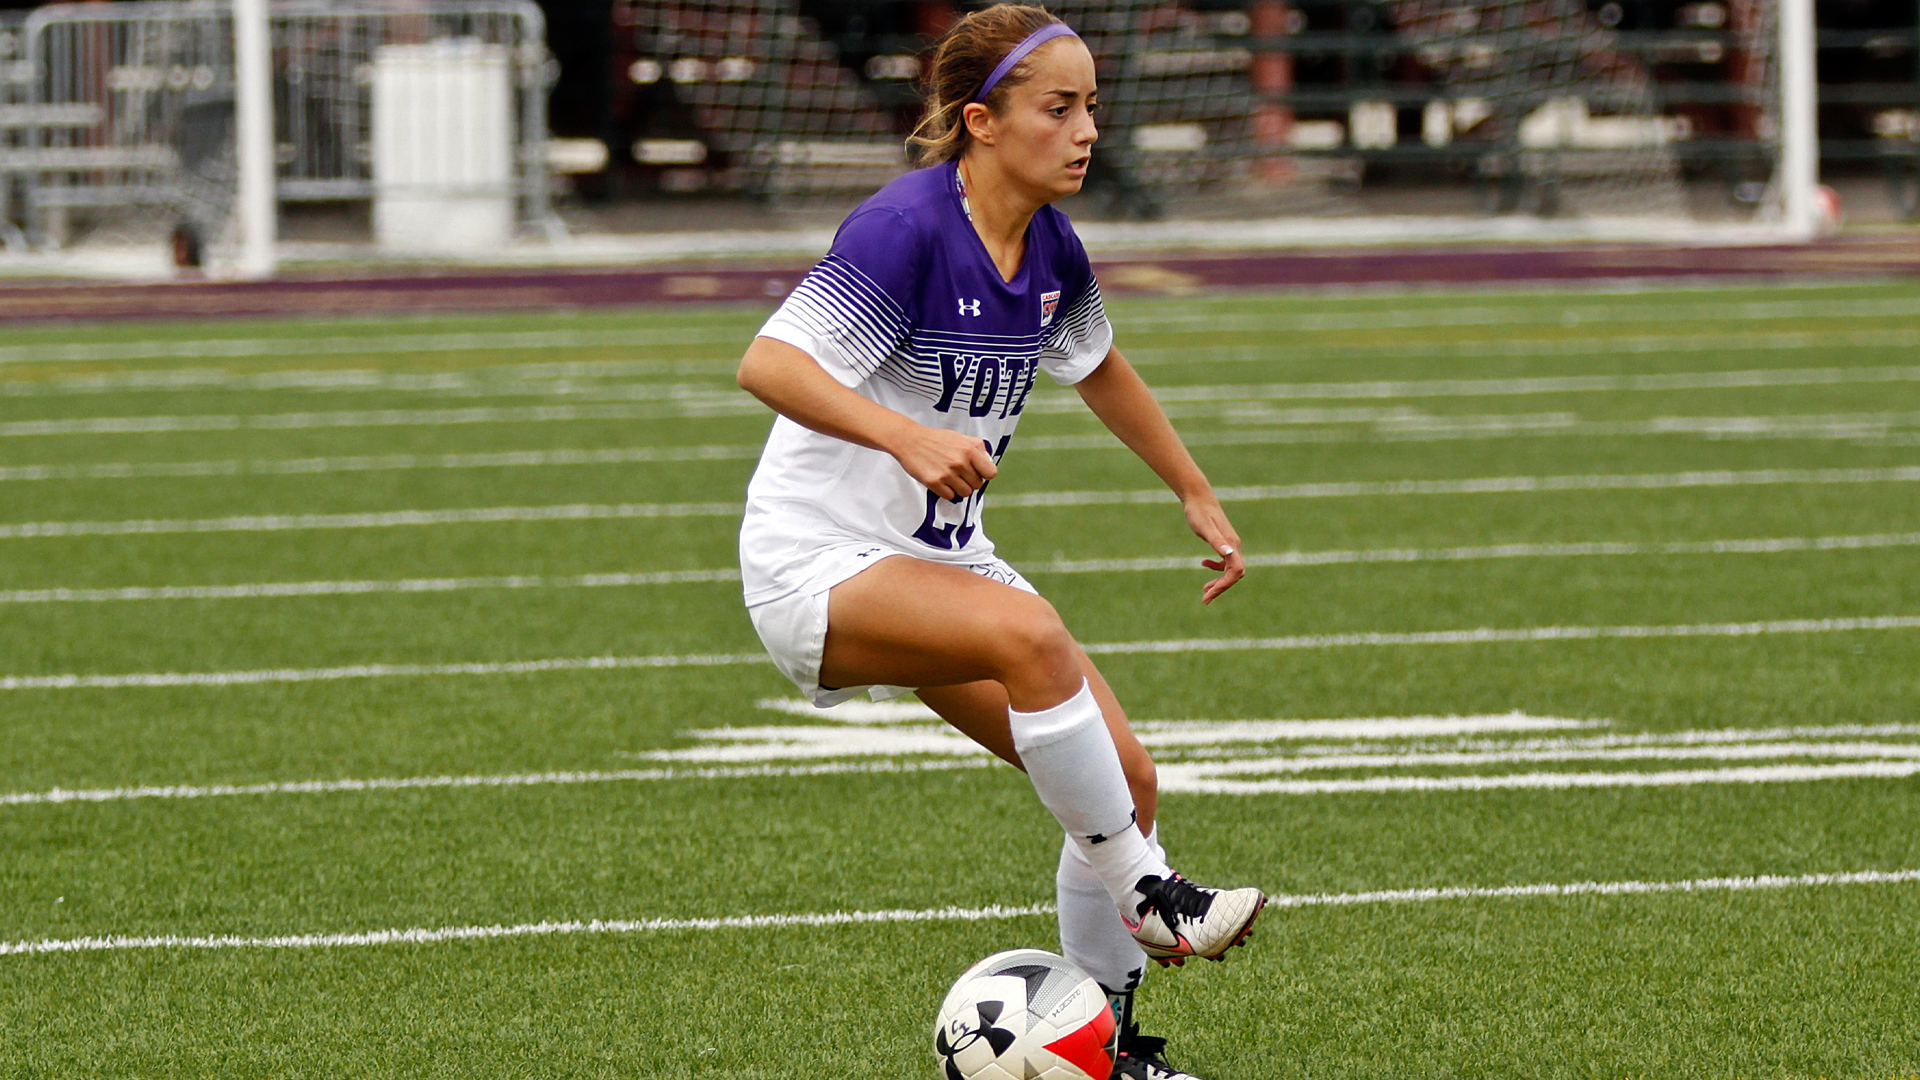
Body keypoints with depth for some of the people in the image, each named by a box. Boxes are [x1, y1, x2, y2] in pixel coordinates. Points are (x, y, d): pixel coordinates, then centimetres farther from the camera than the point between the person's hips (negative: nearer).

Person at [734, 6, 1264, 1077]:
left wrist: (1198, 494, 26)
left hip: (941, 558, 8)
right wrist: (911, 437, -42)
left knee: (1125, 777, -2)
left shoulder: (1051, 252, 2)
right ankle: (1143, 893, -21)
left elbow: (1099, 367, 24)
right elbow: (769, 364, -30)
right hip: (816, 563, -8)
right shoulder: (909, 229, -21)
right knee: (1030, 632, -35)